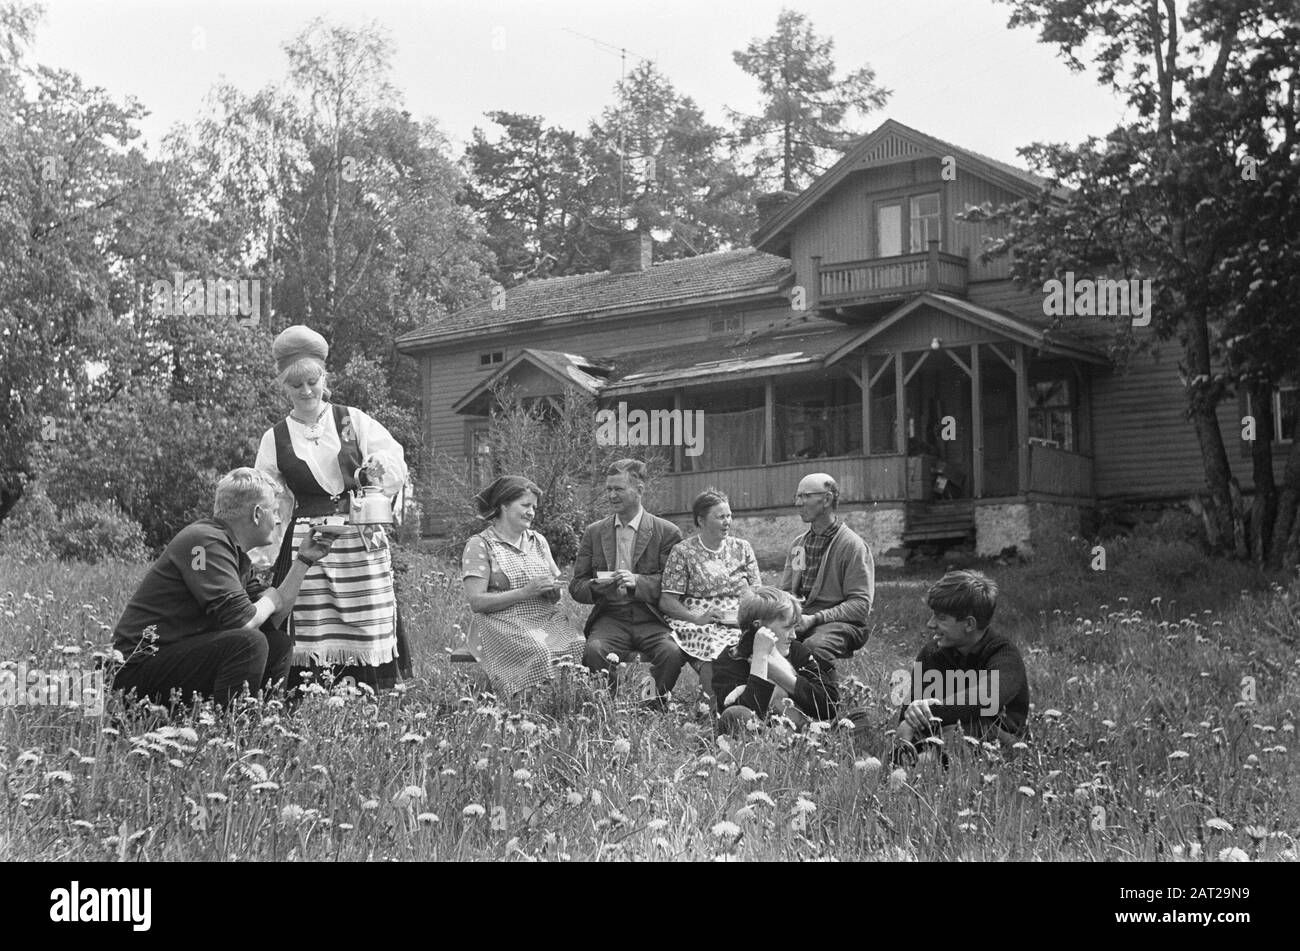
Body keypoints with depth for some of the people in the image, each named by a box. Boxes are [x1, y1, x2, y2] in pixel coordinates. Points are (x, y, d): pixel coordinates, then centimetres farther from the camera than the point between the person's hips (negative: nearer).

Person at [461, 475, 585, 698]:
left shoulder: (538, 540, 20)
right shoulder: (479, 545, 1)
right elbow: (476, 602, -9)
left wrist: (553, 590, -3)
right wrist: (525, 592, -13)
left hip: (548, 620, 5)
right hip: (503, 625, -5)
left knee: (581, 648, -27)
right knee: (540, 656, -36)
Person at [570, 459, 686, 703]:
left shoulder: (667, 532, 4)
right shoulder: (594, 532, 14)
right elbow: (576, 586, 13)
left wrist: (637, 582, -20)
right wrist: (595, 587, -11)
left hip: (652, 620, -1)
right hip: (610, 617, 2)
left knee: (672, 652, -32)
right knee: (594, 651, -31)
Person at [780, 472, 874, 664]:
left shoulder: (852, 545, -2)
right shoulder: (798, 544, 18)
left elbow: (860, 605, -9)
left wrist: (815, 618, -19)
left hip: (839, 622, -5)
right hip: (799, 620, 6)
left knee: (815, 646, -40)